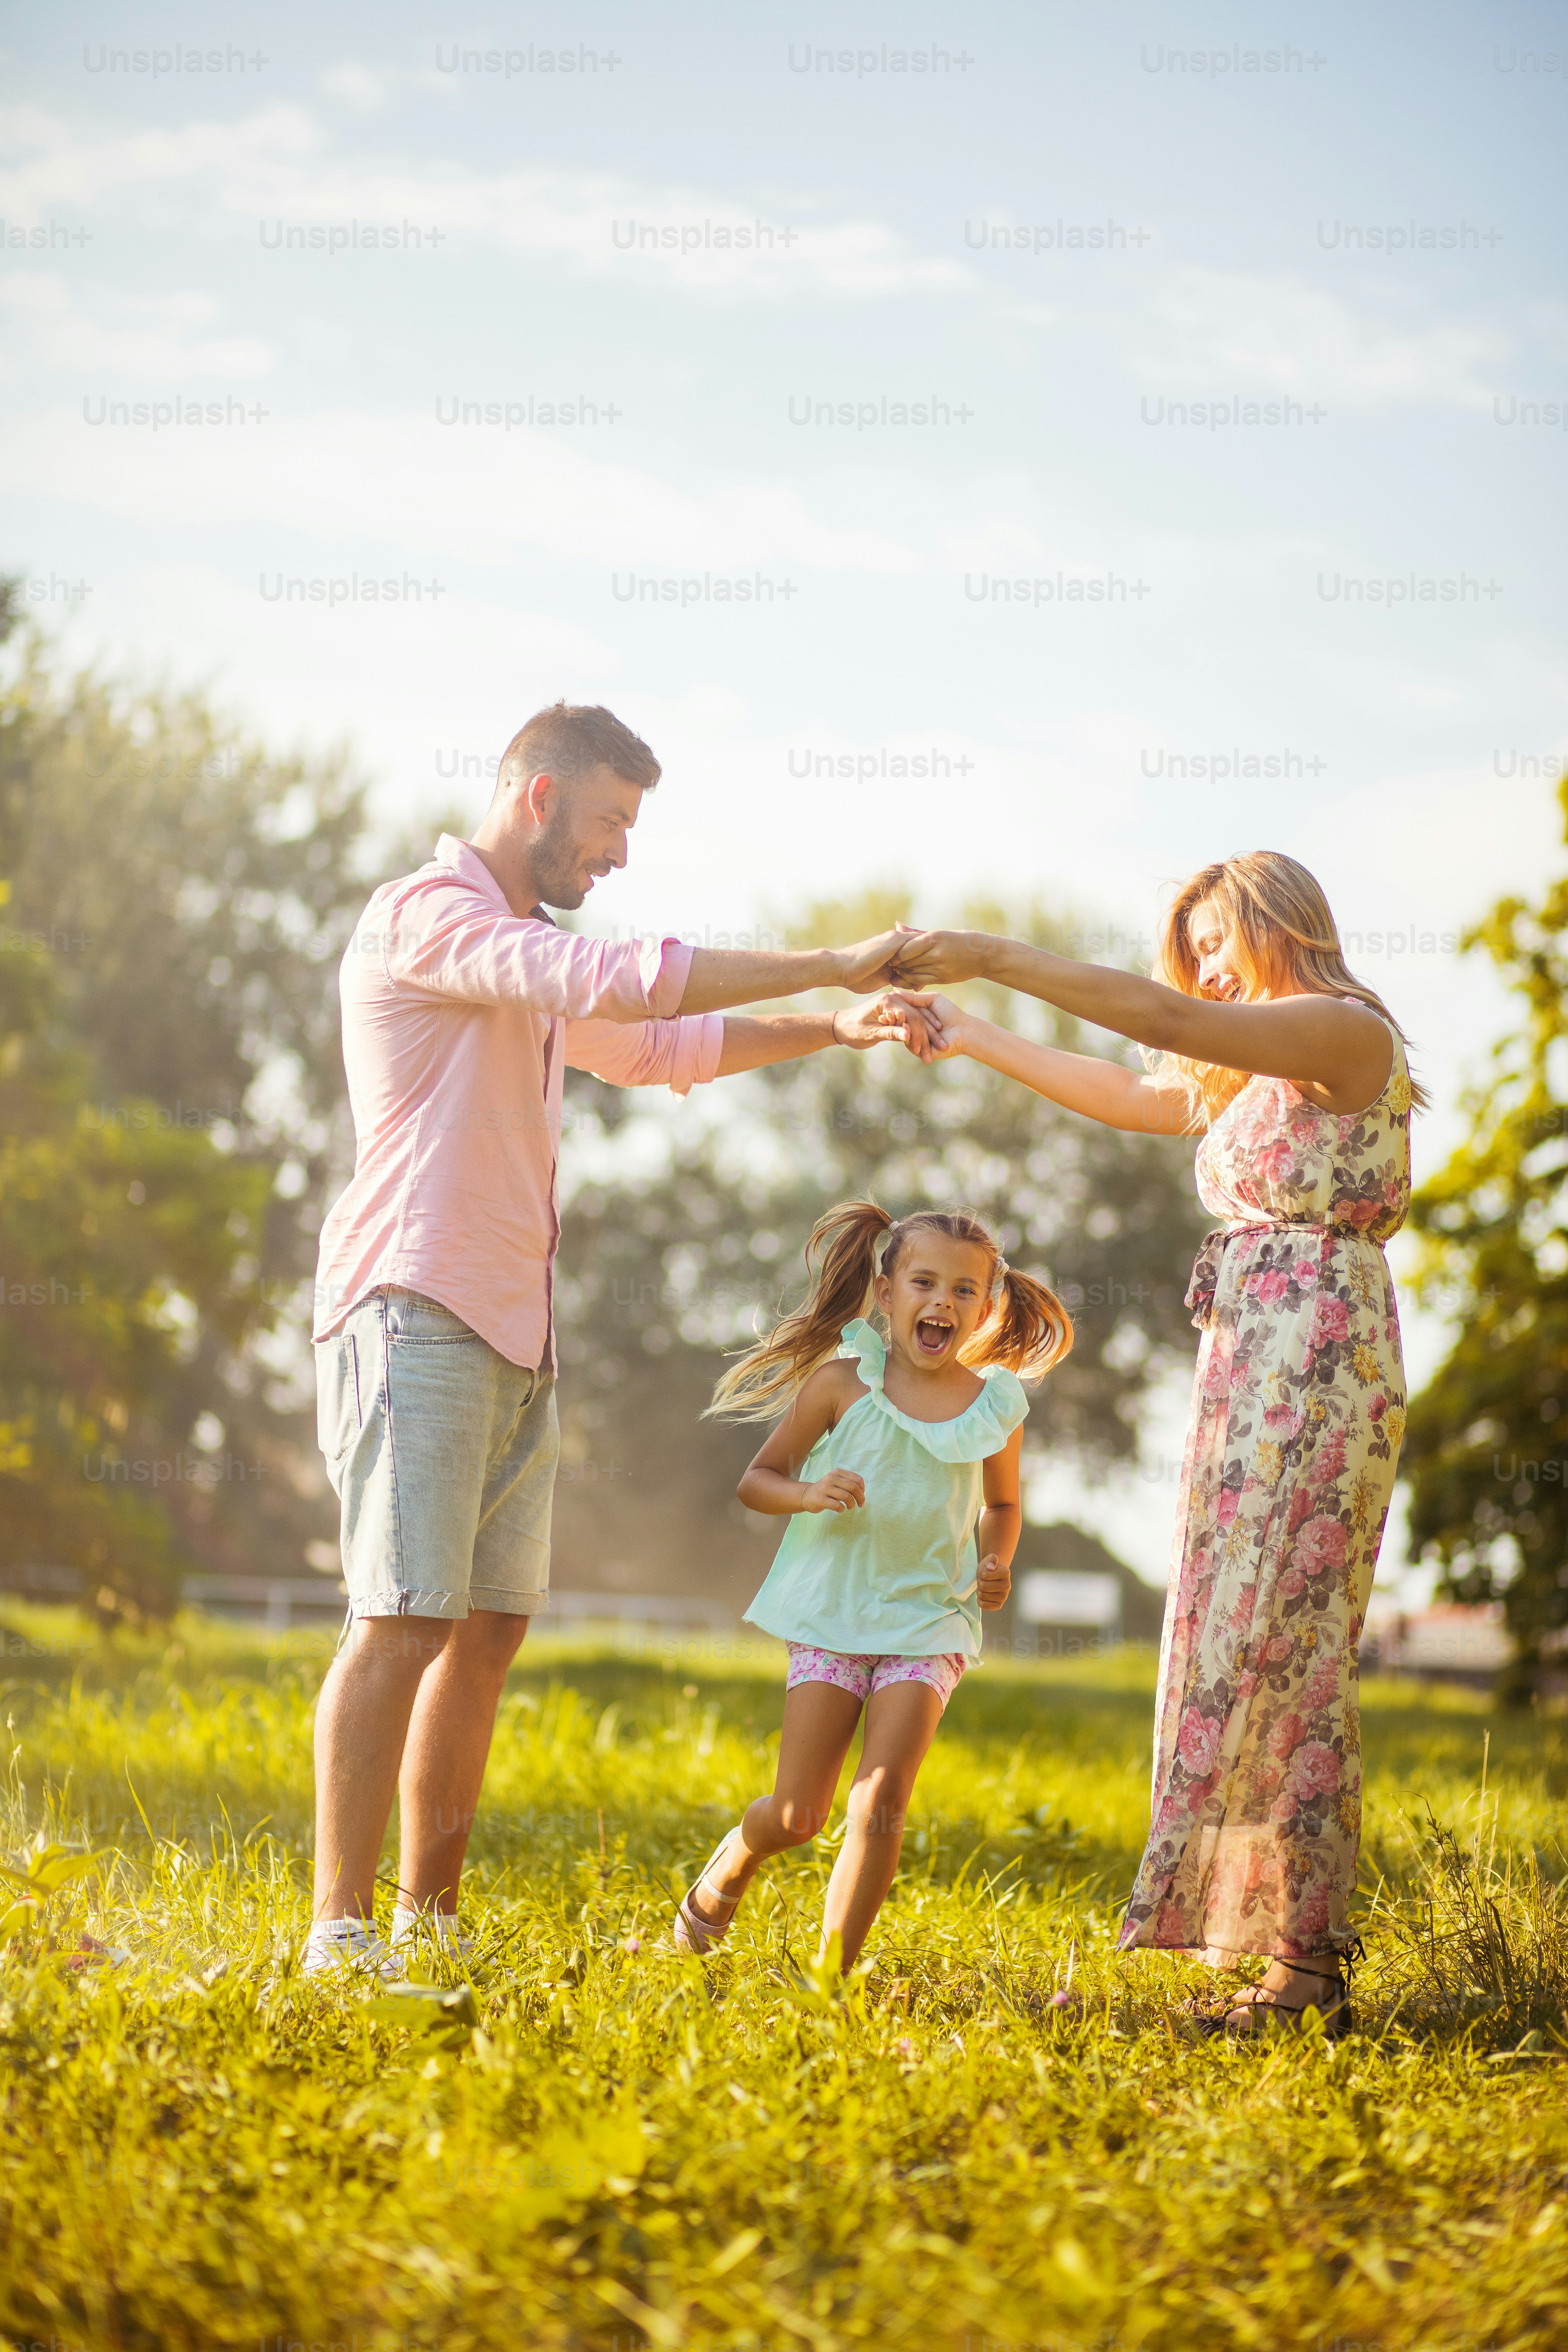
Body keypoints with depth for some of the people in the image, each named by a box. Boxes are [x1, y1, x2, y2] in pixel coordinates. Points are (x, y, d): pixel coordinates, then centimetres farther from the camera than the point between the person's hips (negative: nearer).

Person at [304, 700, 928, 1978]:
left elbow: (660, 1047, 34)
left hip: (515, 1337, 9)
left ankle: (430, 1916, 10)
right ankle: (340, 1928, -14)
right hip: (418, 1311, -9)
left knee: (493, 1628, 6)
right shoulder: (426, 914, -8)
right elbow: (620, 982, -20)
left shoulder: (530, 959, 23)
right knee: (406, 1619, -14)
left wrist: (837, 1029, 21)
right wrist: (833, 963, -17)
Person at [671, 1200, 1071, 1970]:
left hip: (929, 1623, 1)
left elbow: (1002, 1504, 20)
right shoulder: (841, 1383, -6)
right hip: (831, 1616, -1)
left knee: (880, 1804, -13)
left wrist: (996, 1563, 0)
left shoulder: (996, 1407, 1)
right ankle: (726, 1872, 35)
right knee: (797, 1817, 1)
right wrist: (808, 1494, -20)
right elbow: (756, 1481, 0)